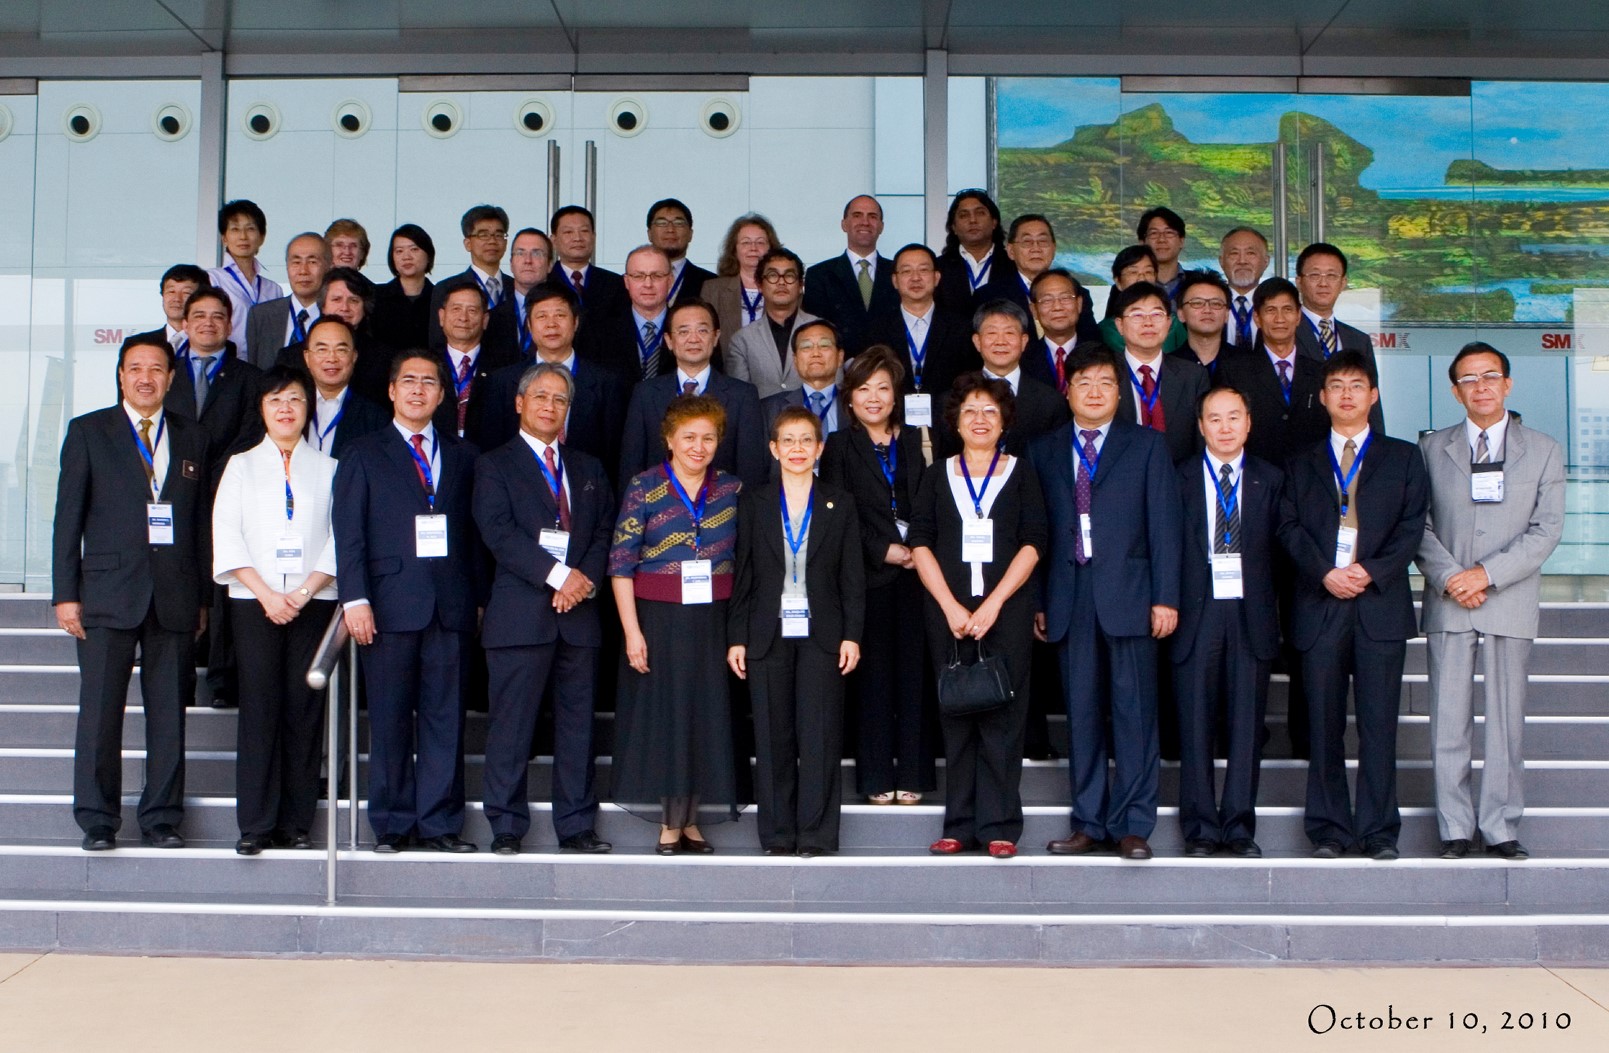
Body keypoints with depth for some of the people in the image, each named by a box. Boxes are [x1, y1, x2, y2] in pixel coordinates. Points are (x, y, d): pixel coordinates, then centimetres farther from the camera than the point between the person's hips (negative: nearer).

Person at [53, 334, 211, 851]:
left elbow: (203, 521, 11)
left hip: (175, 598, 2)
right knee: (100, 711, -1)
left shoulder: (193, 438, 12)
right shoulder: (87, 432, 6)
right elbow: (67, 518, 3)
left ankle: (162, 819, 12)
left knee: (169, 713, 4)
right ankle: (97, 822, 8)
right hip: (107, 594, -2)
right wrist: (65, 594, -3)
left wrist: (204, 596, 7)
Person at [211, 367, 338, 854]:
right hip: (254, 602, 0)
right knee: (259, 707, -5)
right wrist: (267, 594, -8)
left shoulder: (328, 469, 12)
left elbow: (340, 539, 3)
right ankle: (256, 824, -2)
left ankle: (297, 822, 4)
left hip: (314, 601, 0)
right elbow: (226, 536, 3)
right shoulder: (241, 465, 12)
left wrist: (304, 592, -9)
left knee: (305, 708, -2)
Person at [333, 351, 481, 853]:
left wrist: (477, 595, 5)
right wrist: (355, 599, -9)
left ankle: (440, 822, 8)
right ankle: (391, 824, 10)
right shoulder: (363, 455, 8)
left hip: (450, 605, 2)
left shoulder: (462, 455, 15)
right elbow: (349, 533, 1)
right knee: (390, 719, 2)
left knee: (445, 717, 2)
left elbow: (473, 530, 12)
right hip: (390, 604, -2)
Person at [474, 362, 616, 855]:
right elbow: (498, 532, -8)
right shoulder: (495, 466, 6)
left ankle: (576, 825, 12)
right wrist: (557, 574, -15)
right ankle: (506, 827, 5)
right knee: (511, 726, -3)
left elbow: (605, 531, 12)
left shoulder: (588, 469, 20)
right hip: (520, 612, -4)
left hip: (579, 611, 4)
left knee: (578, 723, 6)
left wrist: (586, 578, -7)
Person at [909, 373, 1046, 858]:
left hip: (1006, 610, -1)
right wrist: (951, 607, -8)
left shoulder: (1021, 473, 8)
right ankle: (959, 826, 7)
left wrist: (993, 604, -10)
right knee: (955, 714, 2)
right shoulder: (938, 477, 12)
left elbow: (1033, 543, 0)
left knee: (1002, 715, -3)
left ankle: (999, 827, 1)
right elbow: (920, 544, 5)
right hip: (947, 611, 2)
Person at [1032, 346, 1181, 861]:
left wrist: (1165, 597, -5)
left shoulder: (1147, 446, 7)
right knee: (1081, 713, 6)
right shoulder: (1045, 451, 12)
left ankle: (1132, 825, 4)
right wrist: (1037, 602, 3)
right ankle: (1089, 822, 13)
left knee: (1134, 711, -2)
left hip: (1128, 593, -2)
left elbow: (1164, 525, 2)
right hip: (1069, 598, 2)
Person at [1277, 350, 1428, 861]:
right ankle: (1328, 829, 8)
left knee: (1379, 722, -2)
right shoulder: (1301, 464, 15)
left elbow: (1413, 525, 3)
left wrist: (1372, 571, -11)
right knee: (1324, 723, 2)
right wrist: (1325, 573, -11)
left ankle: (1378, 830, 4)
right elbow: (1288, 526, 4)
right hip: (1320, 606, 1)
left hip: (1380, 604, -1)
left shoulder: (1403, 458, 13)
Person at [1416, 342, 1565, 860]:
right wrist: (1449, 577, -12)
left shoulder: (1543, 451, 7)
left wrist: (1487, 574, -13)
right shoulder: (1432, 448, 10)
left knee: (1507, 719, 3)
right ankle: (1455, 826, 8)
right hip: (1448, 605, 0)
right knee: (1449, 720, 0)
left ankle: (1501, 827, 11)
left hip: (1511, 604, 0)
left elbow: (1546, 530, -2)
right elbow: (1421, 526, 4)